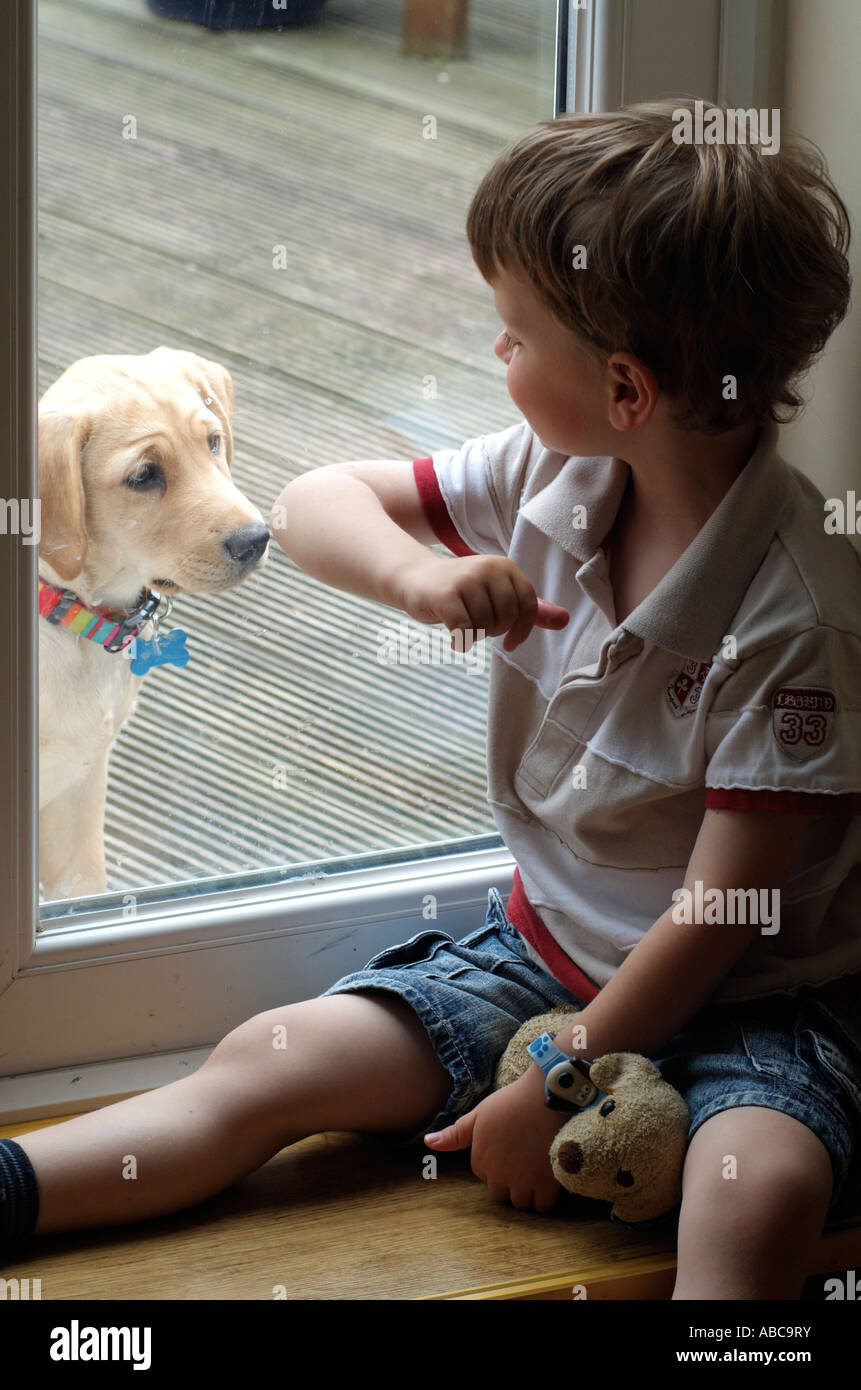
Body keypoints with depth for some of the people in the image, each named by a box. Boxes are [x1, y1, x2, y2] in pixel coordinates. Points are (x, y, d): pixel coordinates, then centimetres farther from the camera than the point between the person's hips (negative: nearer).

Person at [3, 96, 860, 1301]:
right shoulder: (551, 479, -4)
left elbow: (719, 910, -22)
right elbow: (315, 503, 4)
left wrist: (555, 1089, -16)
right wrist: (421, 576, -19)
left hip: (752, 1001, -7)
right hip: (545, 945, 7)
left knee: (755, 1193, -37)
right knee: (269, 1062, -7)